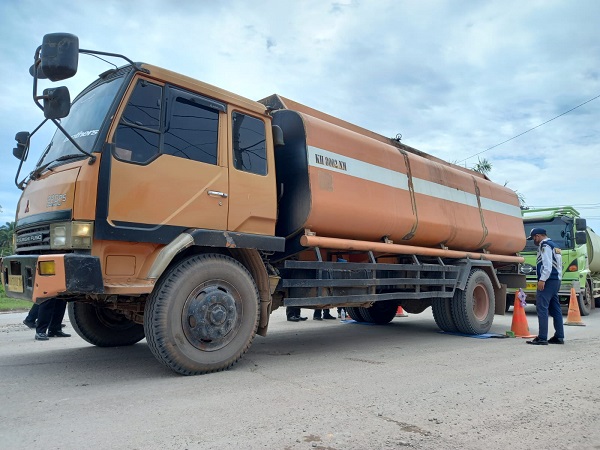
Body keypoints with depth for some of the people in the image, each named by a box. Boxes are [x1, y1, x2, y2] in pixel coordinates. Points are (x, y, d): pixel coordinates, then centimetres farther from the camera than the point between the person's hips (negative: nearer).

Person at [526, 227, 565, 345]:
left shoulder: (545, 245, -8)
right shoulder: (554, 245, 23)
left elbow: (547, 264, -19)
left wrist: (542, 279, -21)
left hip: (548, 281, -10)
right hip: (556, 280, 10)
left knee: (542, 308, -10)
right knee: (555, 309, 12)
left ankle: (542, 338, -12)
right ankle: (559, 337, 17)